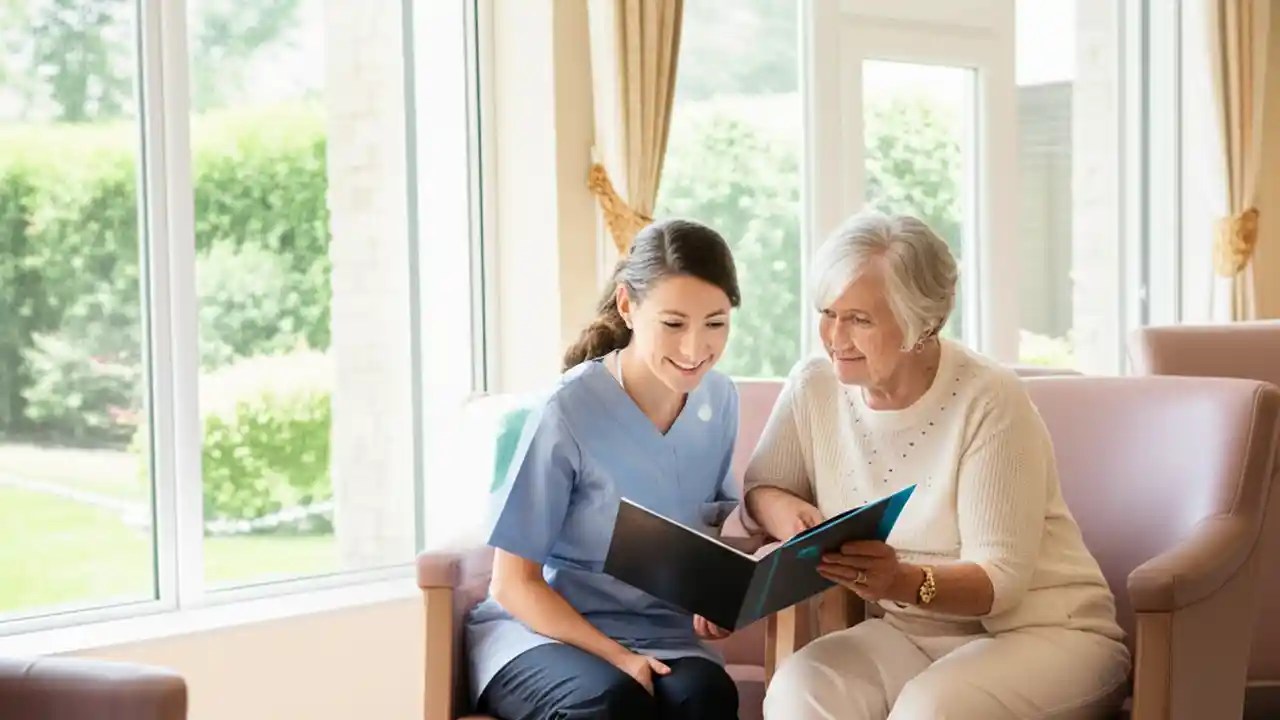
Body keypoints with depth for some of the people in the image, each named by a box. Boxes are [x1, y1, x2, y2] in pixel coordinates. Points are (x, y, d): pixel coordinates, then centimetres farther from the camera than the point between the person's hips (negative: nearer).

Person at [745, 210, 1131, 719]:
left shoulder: (990, 401, -16)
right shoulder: (814, 388, -1)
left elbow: (1000, 579, -19)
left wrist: (904, 582, -39)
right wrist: (782, 511, -16)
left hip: (1043, 634, -4)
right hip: (907, 634, 4)